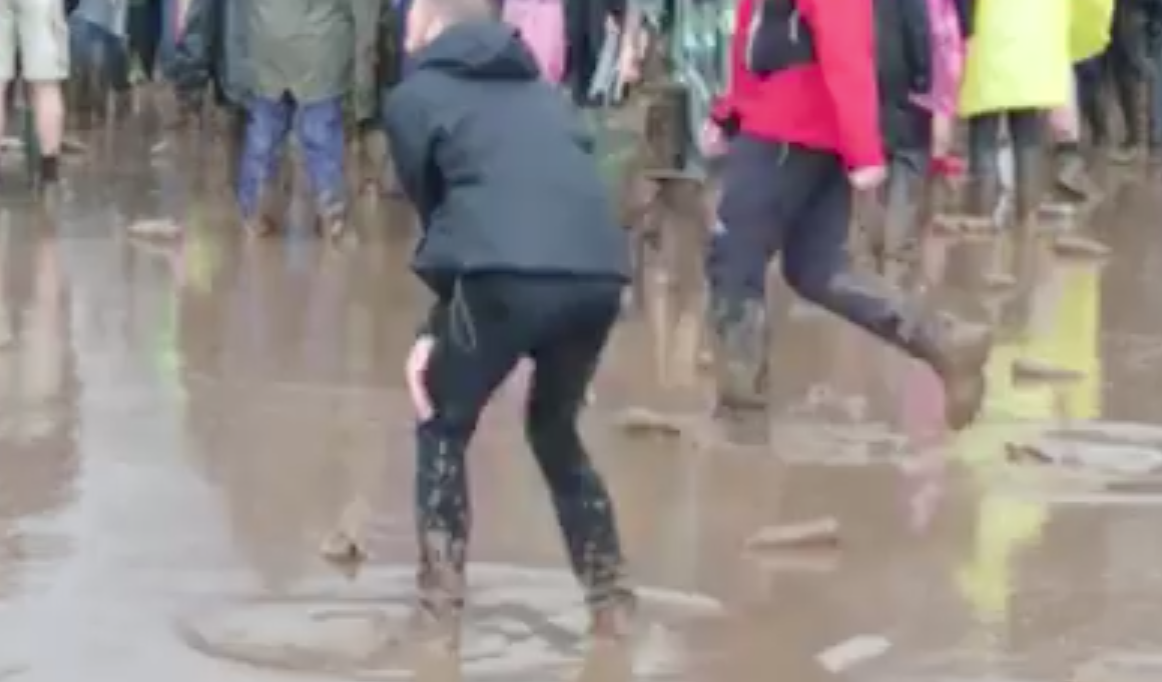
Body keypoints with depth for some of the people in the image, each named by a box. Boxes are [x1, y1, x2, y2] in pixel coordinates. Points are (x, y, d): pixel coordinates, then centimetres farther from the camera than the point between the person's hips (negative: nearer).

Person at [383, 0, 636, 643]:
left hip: (511, 273, -5)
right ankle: (611, 599, 25)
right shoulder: (538, 88, 32)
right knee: (555, 431, 28)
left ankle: (441, 605, 12)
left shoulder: (414, 96, 16)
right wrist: (443, 326, 27)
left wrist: (435, 331, 27)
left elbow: (434, 208, 17)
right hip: (600, 274, 5)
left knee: (442, 428, 19)